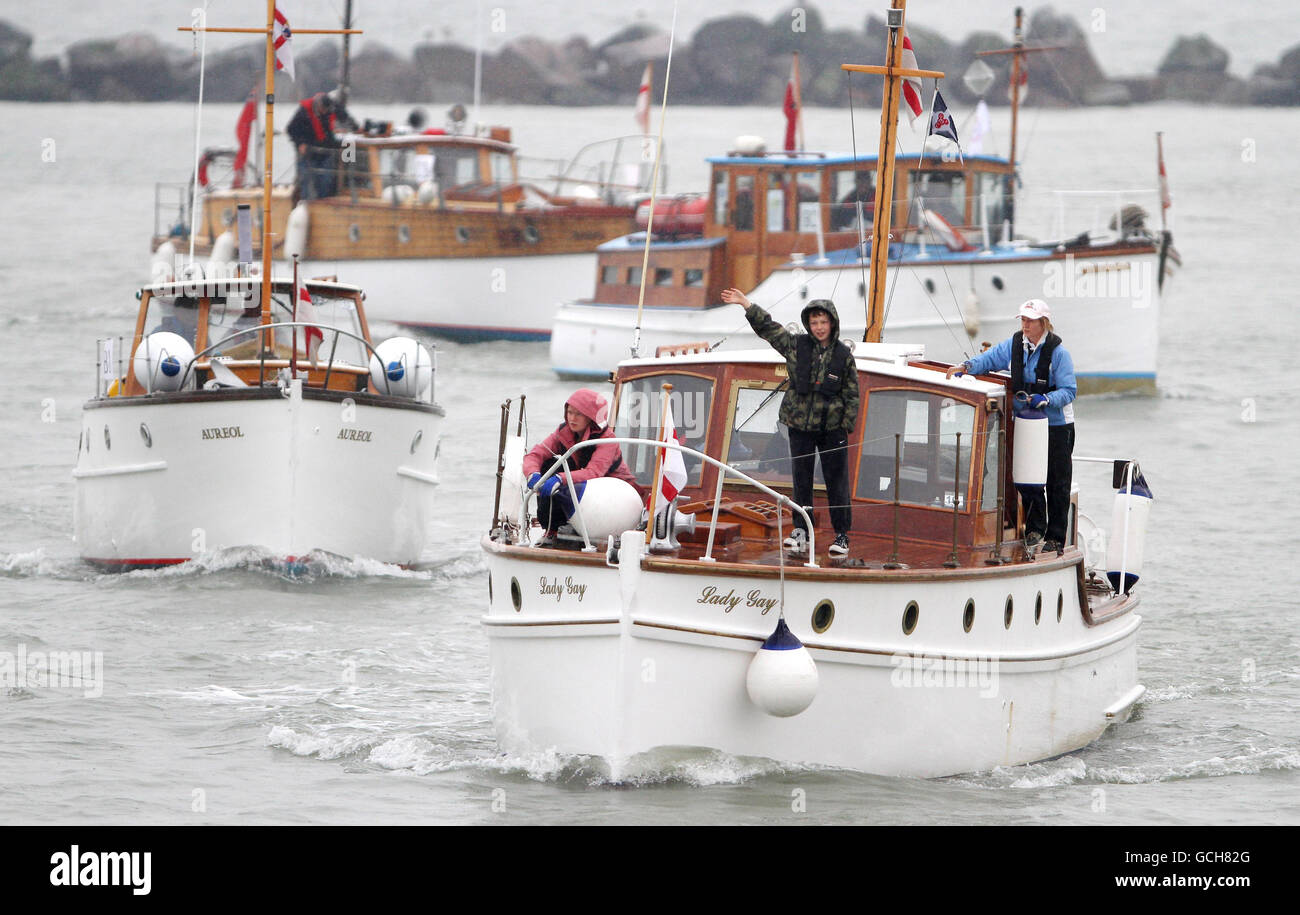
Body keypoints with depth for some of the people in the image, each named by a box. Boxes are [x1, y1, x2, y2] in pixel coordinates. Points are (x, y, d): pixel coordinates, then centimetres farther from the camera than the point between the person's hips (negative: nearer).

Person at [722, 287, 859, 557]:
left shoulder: (843, 355, -1)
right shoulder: (796, 345, 2)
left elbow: (852, 393, 3)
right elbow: (767, 327, 5)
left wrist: (847, 425, -2)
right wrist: (746, 304, -2)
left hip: (832, 428, -2)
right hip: (800, 425, 2)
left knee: (836, 482, 0)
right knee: (801, 480, 6)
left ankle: (842, 535, 6)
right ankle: (801, 531, 14)